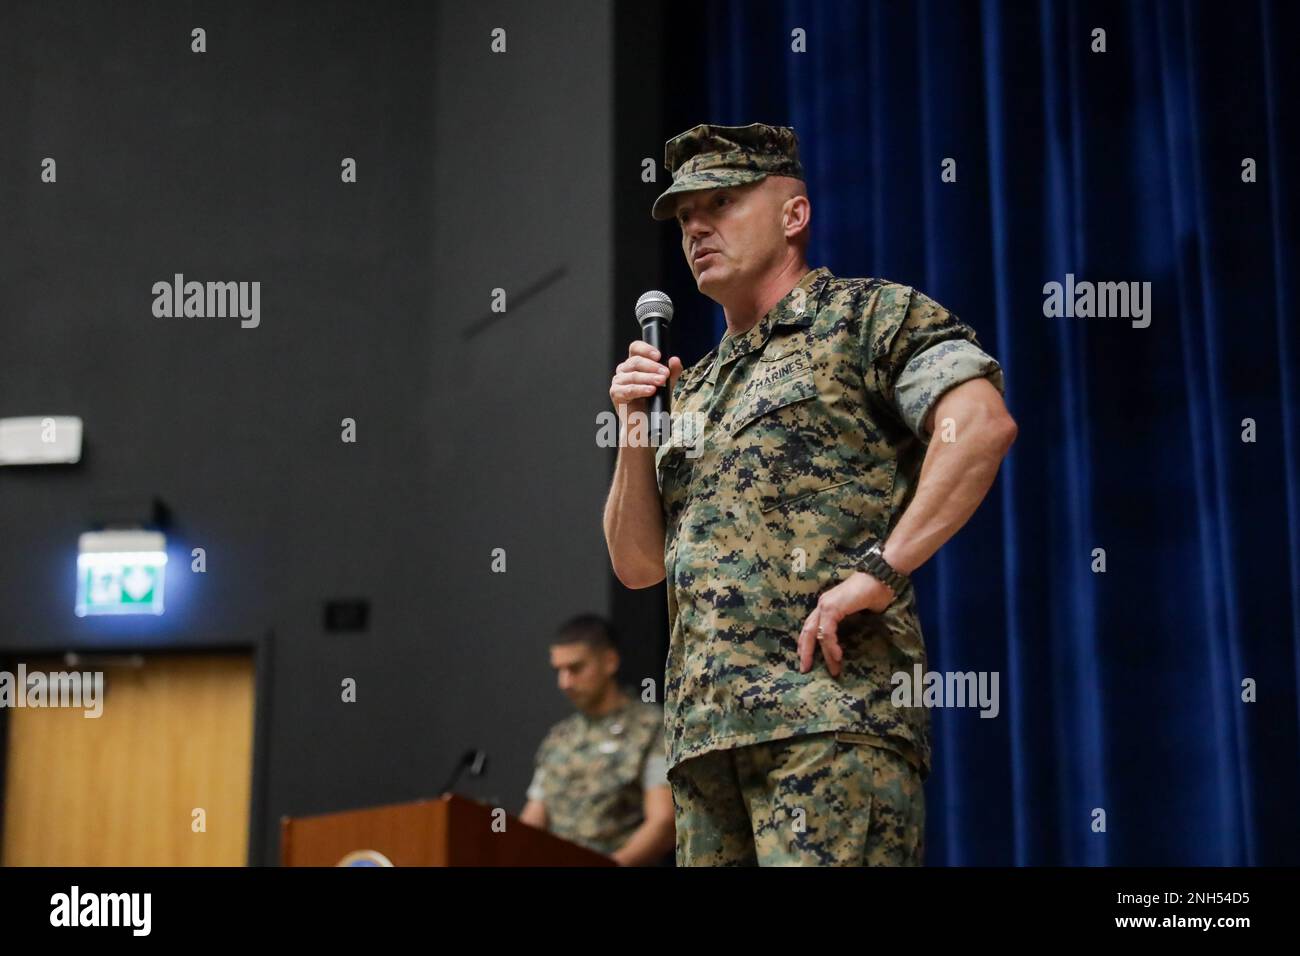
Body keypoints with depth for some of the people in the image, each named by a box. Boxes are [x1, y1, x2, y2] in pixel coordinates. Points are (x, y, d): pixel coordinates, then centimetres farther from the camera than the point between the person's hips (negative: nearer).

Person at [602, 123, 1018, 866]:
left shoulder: (866, 314, 6)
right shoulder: (694, 388, 26)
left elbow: (981, 423, -12)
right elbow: (637, 564, 23)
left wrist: (877, 572, -19)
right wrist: (635, 433, 8)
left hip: (830, 706, -7)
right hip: (703, 726, 7)